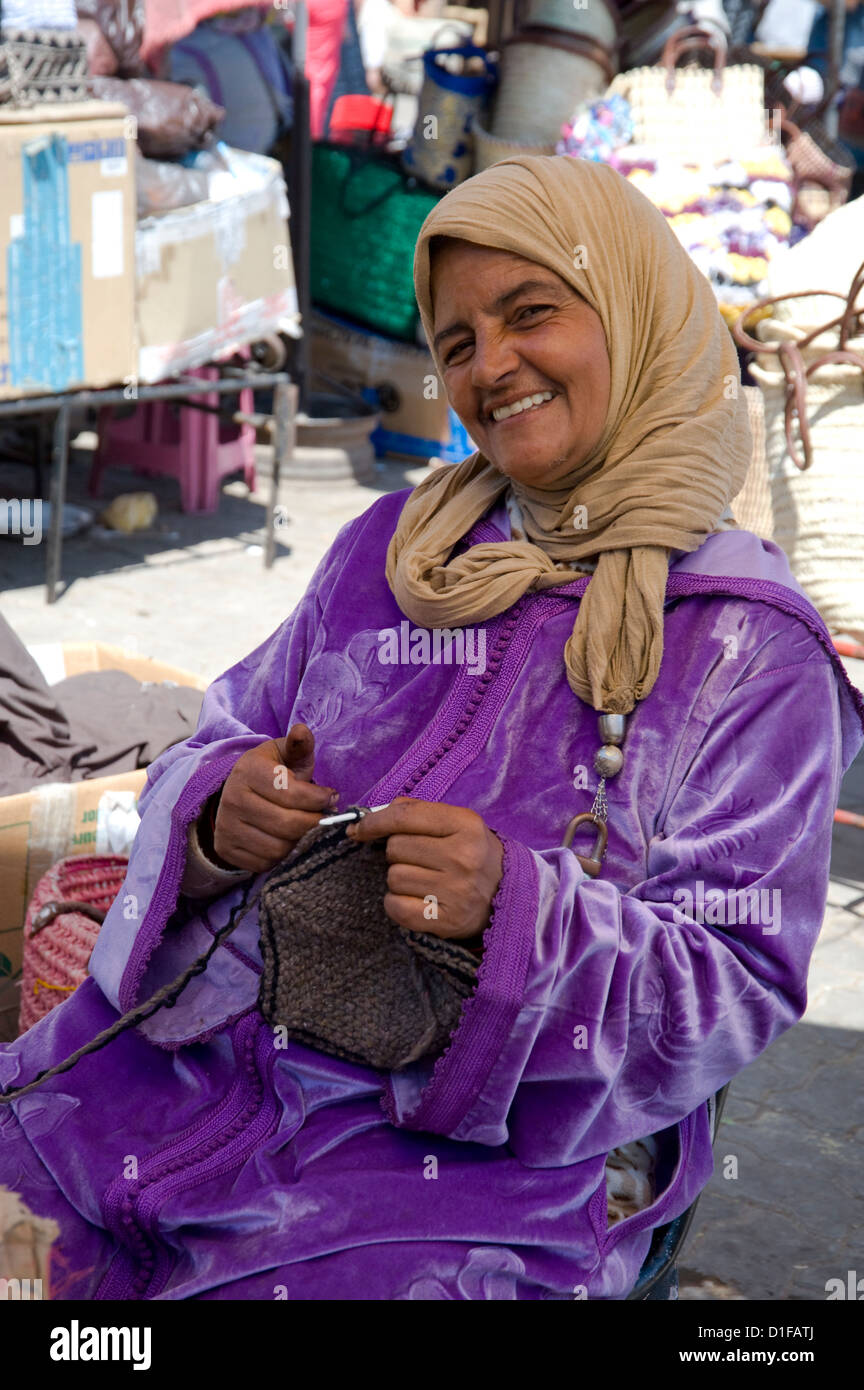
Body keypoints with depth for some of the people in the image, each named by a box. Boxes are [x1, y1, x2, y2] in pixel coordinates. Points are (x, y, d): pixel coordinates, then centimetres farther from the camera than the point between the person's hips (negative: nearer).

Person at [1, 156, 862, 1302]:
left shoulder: (753, 649, -4)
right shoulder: (394, 544, 11)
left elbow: (737, 987, -7)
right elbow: (231, 733, 15)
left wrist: (516, 906, -24)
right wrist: (220, 815, -10)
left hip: (498, 1149, -3)